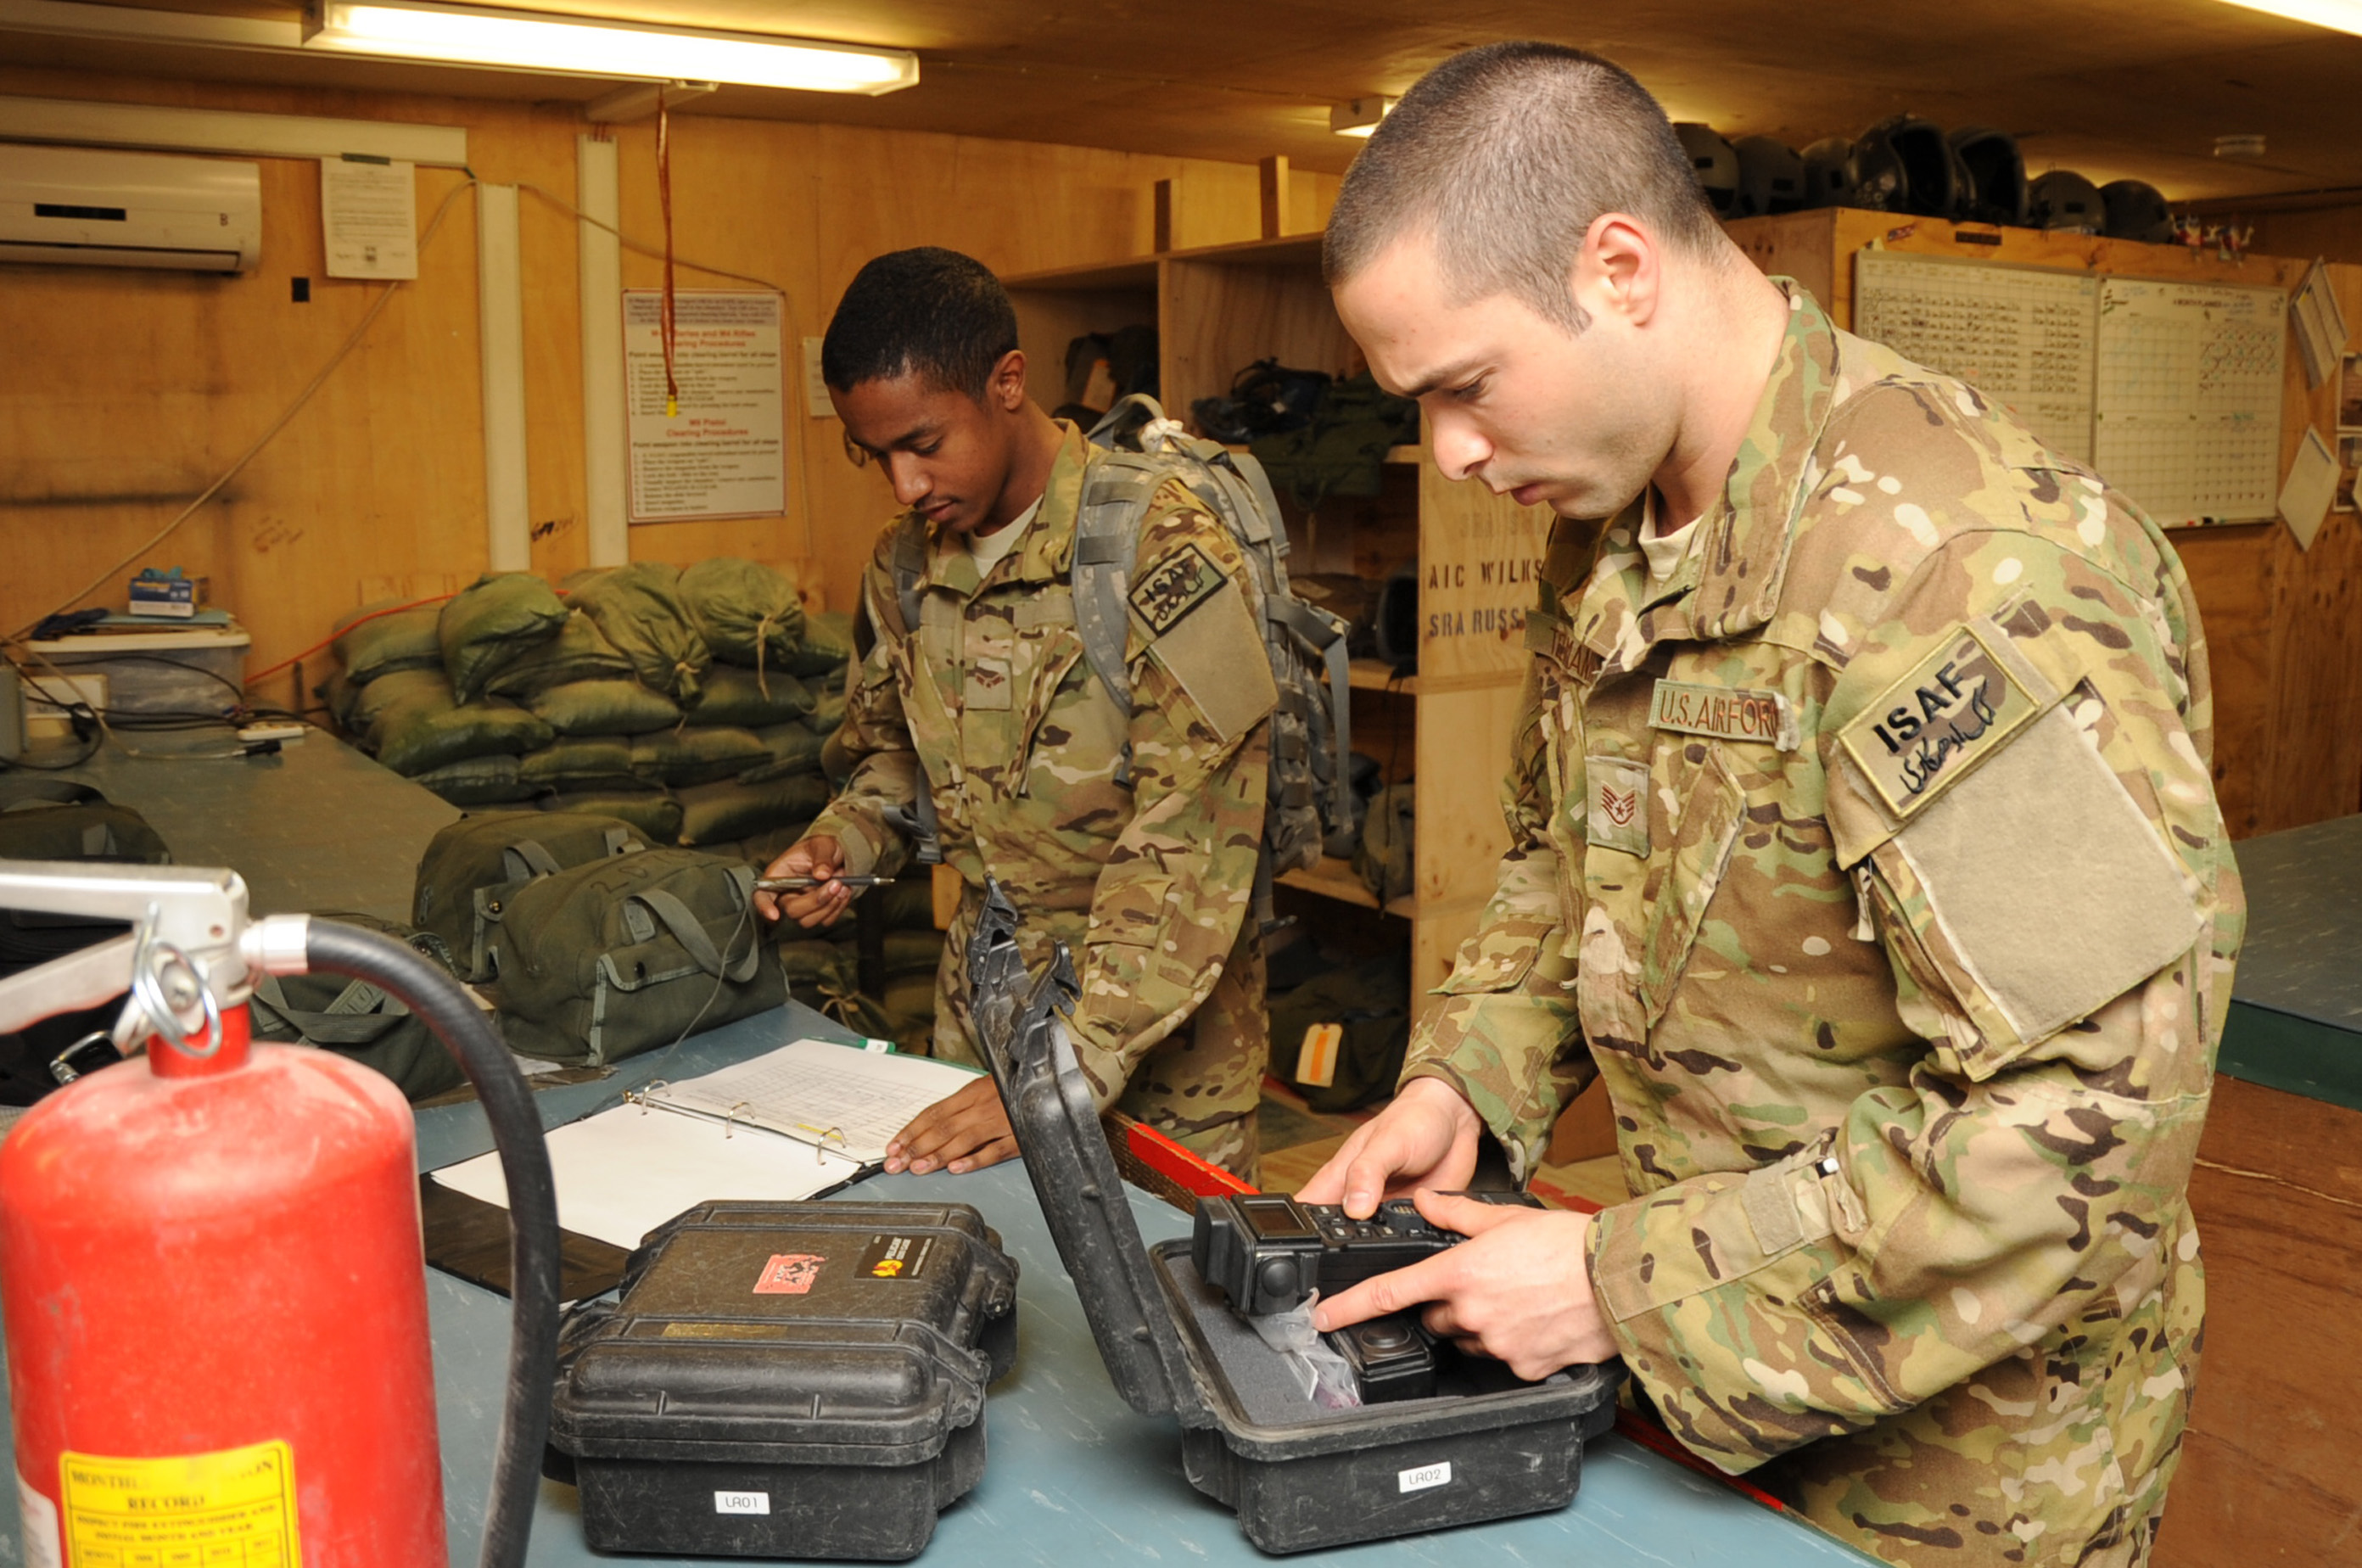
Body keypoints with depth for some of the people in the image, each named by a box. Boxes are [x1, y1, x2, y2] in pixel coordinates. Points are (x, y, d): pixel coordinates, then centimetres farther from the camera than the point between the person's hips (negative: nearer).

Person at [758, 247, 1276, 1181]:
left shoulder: (1162, 553, -20)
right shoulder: (905, 566, 2)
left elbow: (1194, 843, -26)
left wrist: (1070, 1070, -32)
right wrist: (846, 840, -3)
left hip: (1159, 1010, -5)